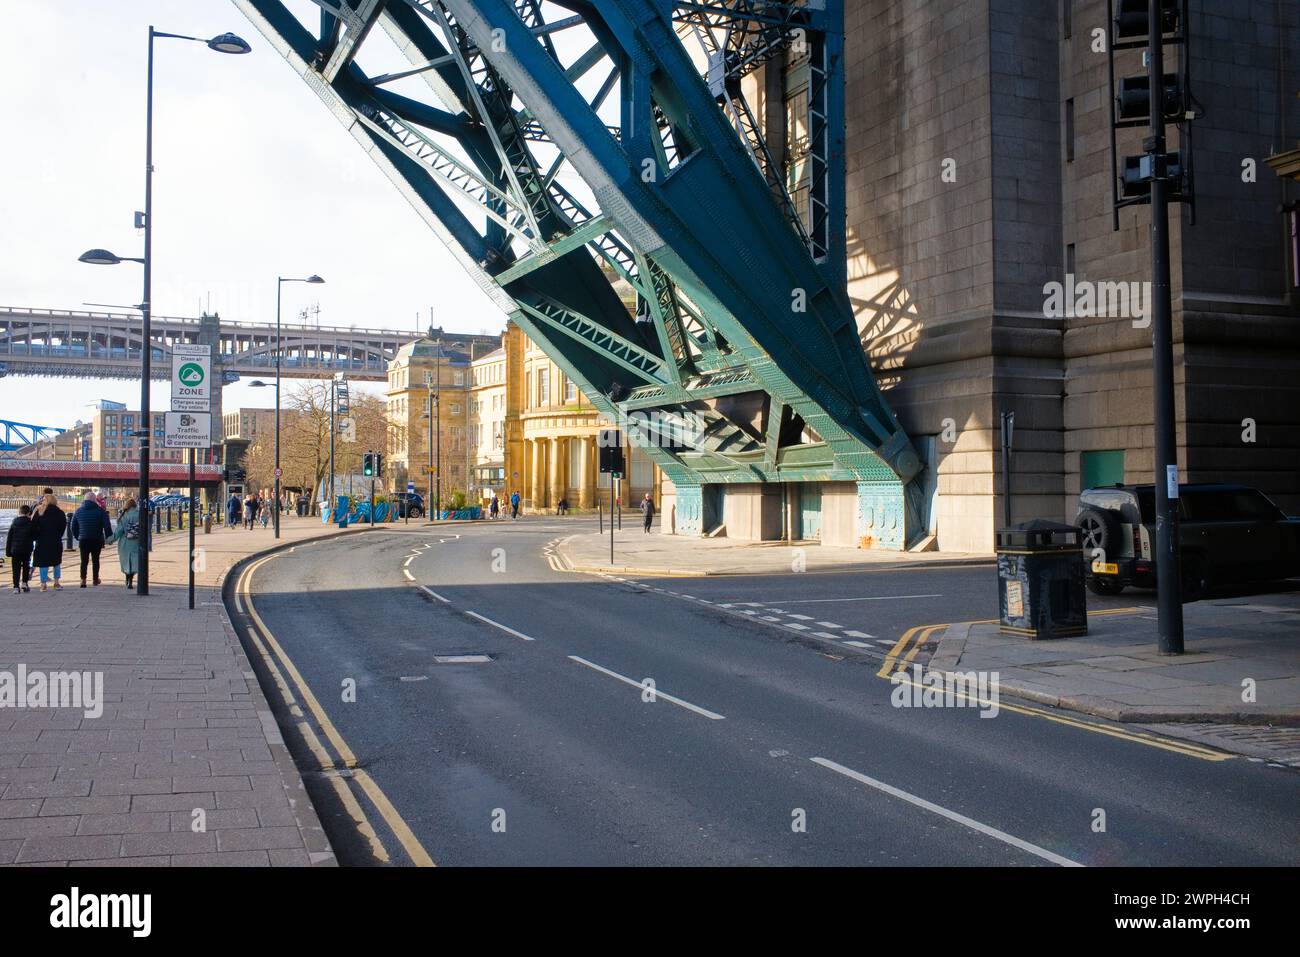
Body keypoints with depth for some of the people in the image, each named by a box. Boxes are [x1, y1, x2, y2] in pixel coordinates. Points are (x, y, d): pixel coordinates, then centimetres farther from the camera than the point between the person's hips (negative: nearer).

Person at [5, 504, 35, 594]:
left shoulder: (14, 524, 3)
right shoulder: (31, 524, -6)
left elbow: (9, 538, 6)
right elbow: (35, 537, -3)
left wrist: (8, 551, 11)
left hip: (15, 550, 1)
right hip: (27, 549, -1)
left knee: (16, 569, 4)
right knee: (26, 566, 15)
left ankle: (16, 587, -3)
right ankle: (25, 583, 7)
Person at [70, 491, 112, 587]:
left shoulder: (78, 511, 6)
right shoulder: (100, 511, -6)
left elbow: (73, 527, 12)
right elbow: (107, 526, -12)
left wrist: (78, 537, 20)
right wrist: (108, 537, -3)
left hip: (83, 540, 2)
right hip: (97, 540, -2)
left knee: (84, 561, 5)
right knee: (95, 560, 11)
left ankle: (83, 579, -10)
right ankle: (96, 579, 18)